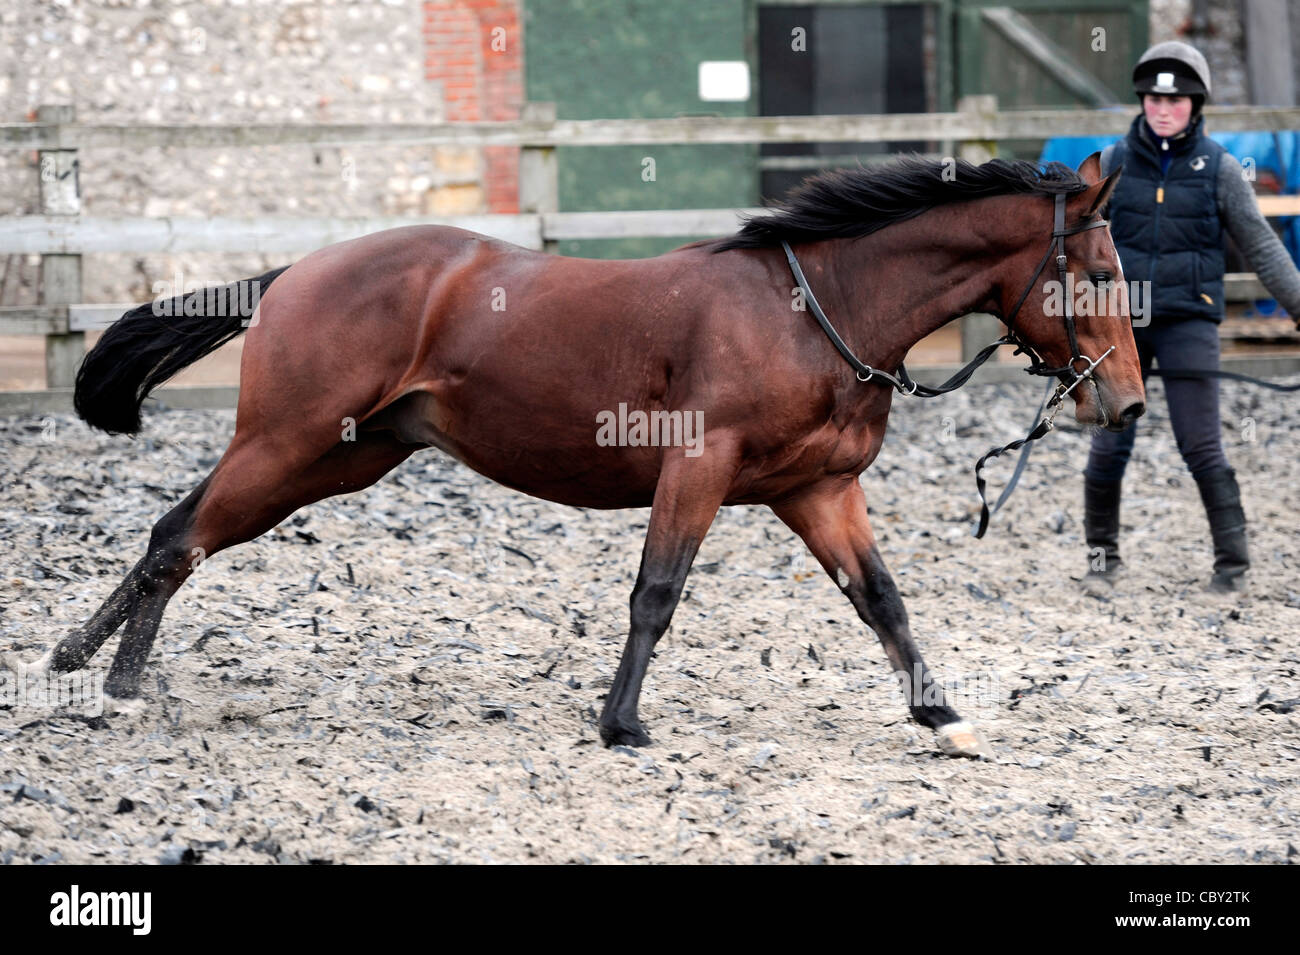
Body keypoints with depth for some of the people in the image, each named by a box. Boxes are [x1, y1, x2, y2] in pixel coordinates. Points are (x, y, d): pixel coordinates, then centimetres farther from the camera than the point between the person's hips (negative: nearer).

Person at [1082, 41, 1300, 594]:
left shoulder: (1218, 168, 0)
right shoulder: (1113, 164, 3)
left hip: (1188, 320, -2)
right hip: (1121, 320, 2)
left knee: (1201, 447, -8)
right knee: (1109, 446, -1)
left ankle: (1233, 562, 2)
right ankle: (1102, 555, 16)